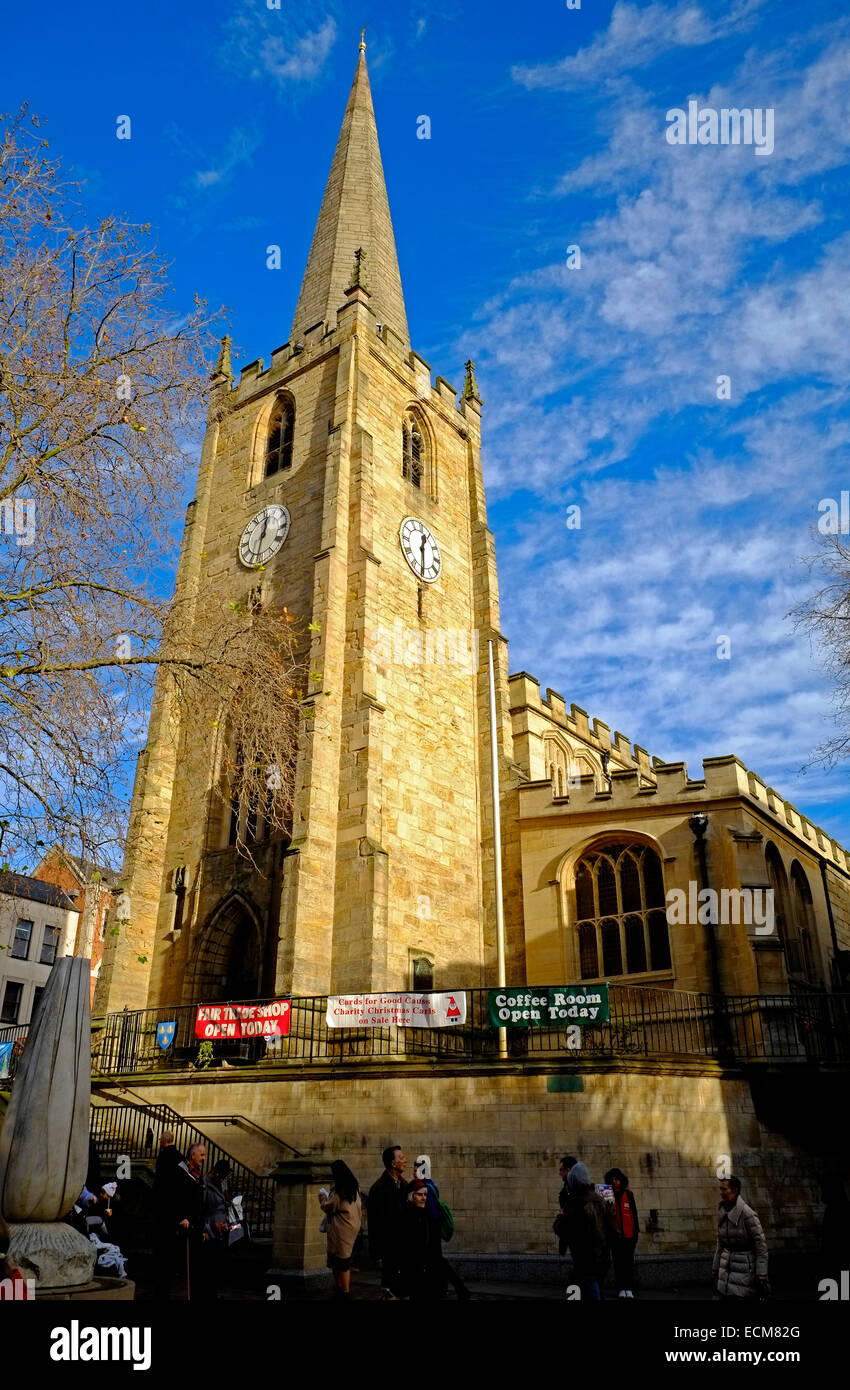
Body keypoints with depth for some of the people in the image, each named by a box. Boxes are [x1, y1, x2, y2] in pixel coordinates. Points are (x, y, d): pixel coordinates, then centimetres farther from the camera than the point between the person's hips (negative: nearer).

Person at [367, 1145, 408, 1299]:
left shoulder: (403, 1184, 8)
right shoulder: (379, 1188, -16)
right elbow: (375, 1224, -15)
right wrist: (378, 1255, -15)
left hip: (403, 1245, 7)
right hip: (388, 1248, -7)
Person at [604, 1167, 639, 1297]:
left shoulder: (628, 1194, 5)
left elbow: (634, 1213, 7)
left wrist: (636, 1232, 4)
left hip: (628, 1233, 1)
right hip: (615, 1234, -1)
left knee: (629, 1261, 3)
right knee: (618, 1262, 4)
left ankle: (629, 1289, 9)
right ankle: (621, 1288, 10)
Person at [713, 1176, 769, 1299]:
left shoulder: (747, 1213, -18)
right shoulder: (722, 1211, 4)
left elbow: (761, 1244, -14)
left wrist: (761, 1274, -15)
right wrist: (716, 1269, 15)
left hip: (745, 1266, -7)